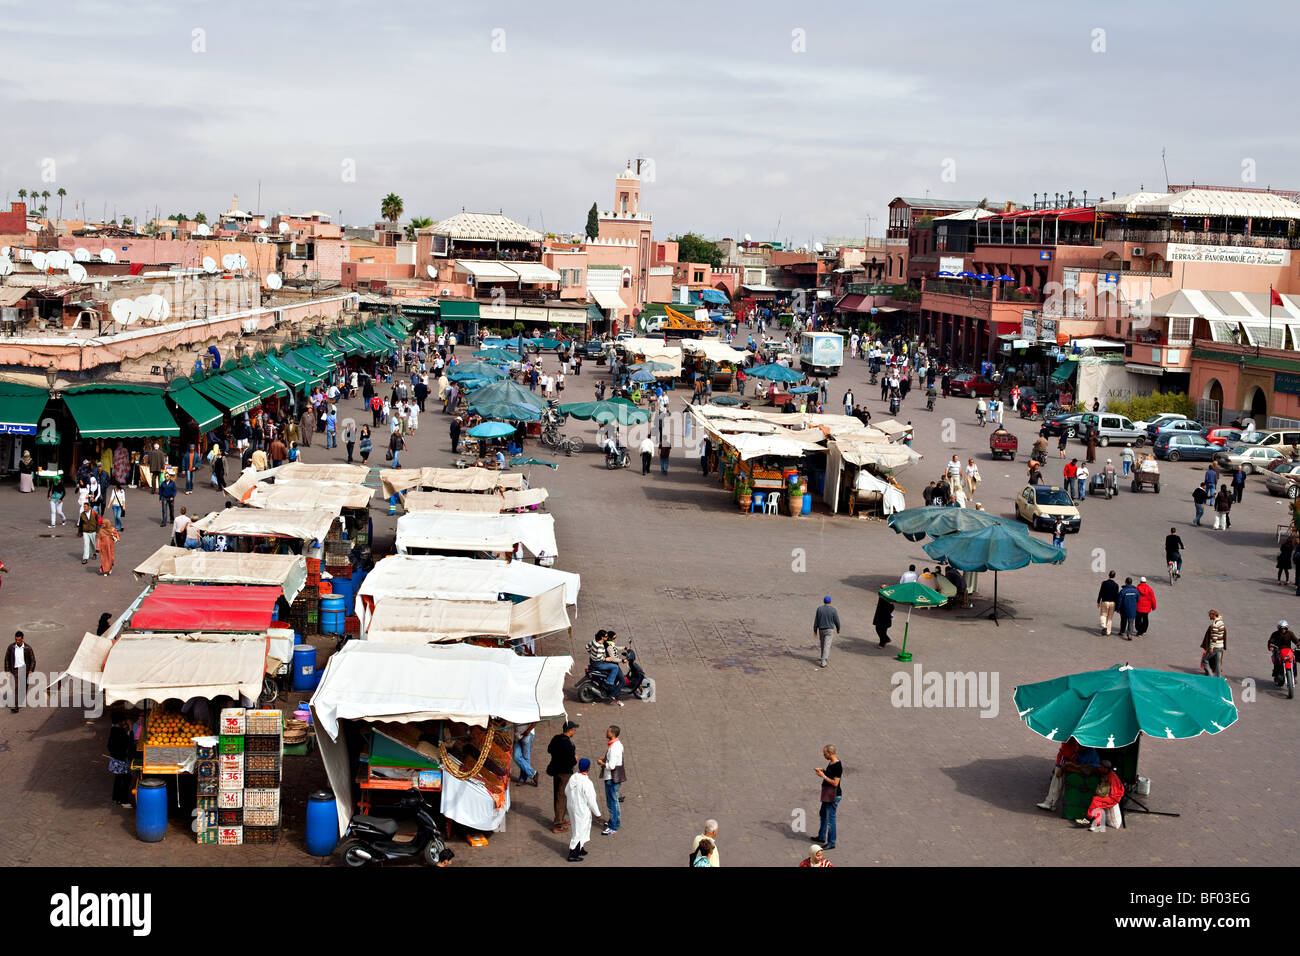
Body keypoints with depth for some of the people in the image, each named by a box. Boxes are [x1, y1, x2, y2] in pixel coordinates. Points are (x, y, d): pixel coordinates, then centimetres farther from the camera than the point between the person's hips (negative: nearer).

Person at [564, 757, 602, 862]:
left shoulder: (573, 778, -6)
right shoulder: (586, 782, -27)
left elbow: (566, 791, 8)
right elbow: (591, 801, -20)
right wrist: (597, 813, -8)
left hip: (572, 806, 7)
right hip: (582, 810, -7)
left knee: (578, 829, 24)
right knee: (579, 830, 6)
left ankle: (580, 849, 39)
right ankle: (572, 854, 12)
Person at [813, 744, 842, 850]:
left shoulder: (837, 766, -24)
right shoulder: (831, 762, 6)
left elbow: (835, 783, -25)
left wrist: (823, 776, -21)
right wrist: (823, 771, 8)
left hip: (833, 795, -11)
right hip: (827, 794, 11)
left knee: (830, 819, -3)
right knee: (823, 814, 23)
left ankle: (831, 843, 6)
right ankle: (821, 837, 38)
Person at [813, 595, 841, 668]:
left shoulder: (819, 609, -5)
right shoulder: (833, 610, -10)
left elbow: (816, 621, -3)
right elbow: (836, 621, -4)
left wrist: (815, 631, 5)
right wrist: (838, 629, 13)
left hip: (821, 630, 3)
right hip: (829, 630, -3)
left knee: (823, 644, 21)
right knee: (827, 646, -6)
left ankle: (824, 658, 39)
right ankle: (823, 661, -18)